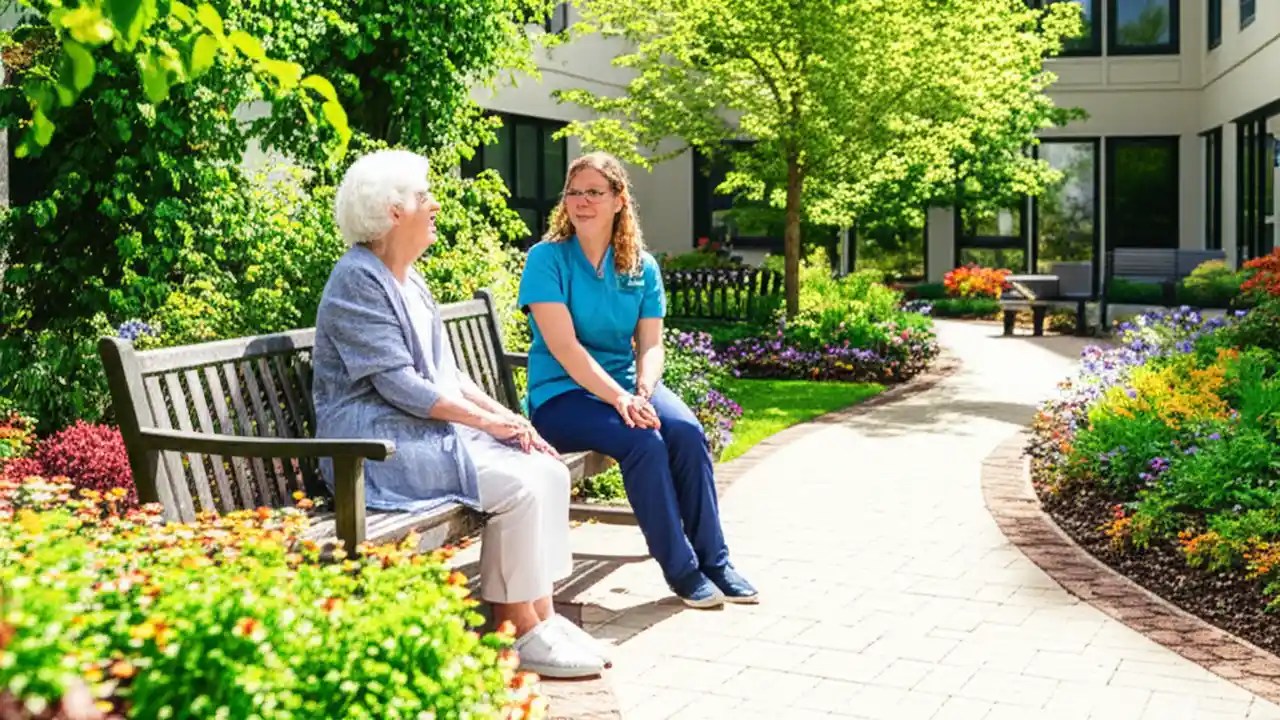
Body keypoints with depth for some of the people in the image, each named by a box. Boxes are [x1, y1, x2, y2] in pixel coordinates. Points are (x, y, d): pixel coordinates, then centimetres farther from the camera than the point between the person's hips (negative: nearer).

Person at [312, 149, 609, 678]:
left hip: (432, 429, 9)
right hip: (380, 443, -9)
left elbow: (446, 371, 18)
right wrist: (487, 420, -16)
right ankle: (519, 633, -10)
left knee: (548, 472, -7)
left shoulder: (408, 279, 17)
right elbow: (399, 385, -18)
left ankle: (541, 618, -4)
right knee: (518, 486, -23)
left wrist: (505, 415, 3)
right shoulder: (357, 280, -12)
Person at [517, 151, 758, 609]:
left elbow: (650, 344, 1)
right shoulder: (547, 258, -7)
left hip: (625, 384, 4)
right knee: (643, 441, -30)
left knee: (687, 430, -24)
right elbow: (563, 346, -17)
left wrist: (642, 393, -20)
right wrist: (619, 399, -26)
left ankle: (713, 560, -13)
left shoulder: (641, 266, 7)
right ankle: (682, 570, -18)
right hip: (561, 394, -4)